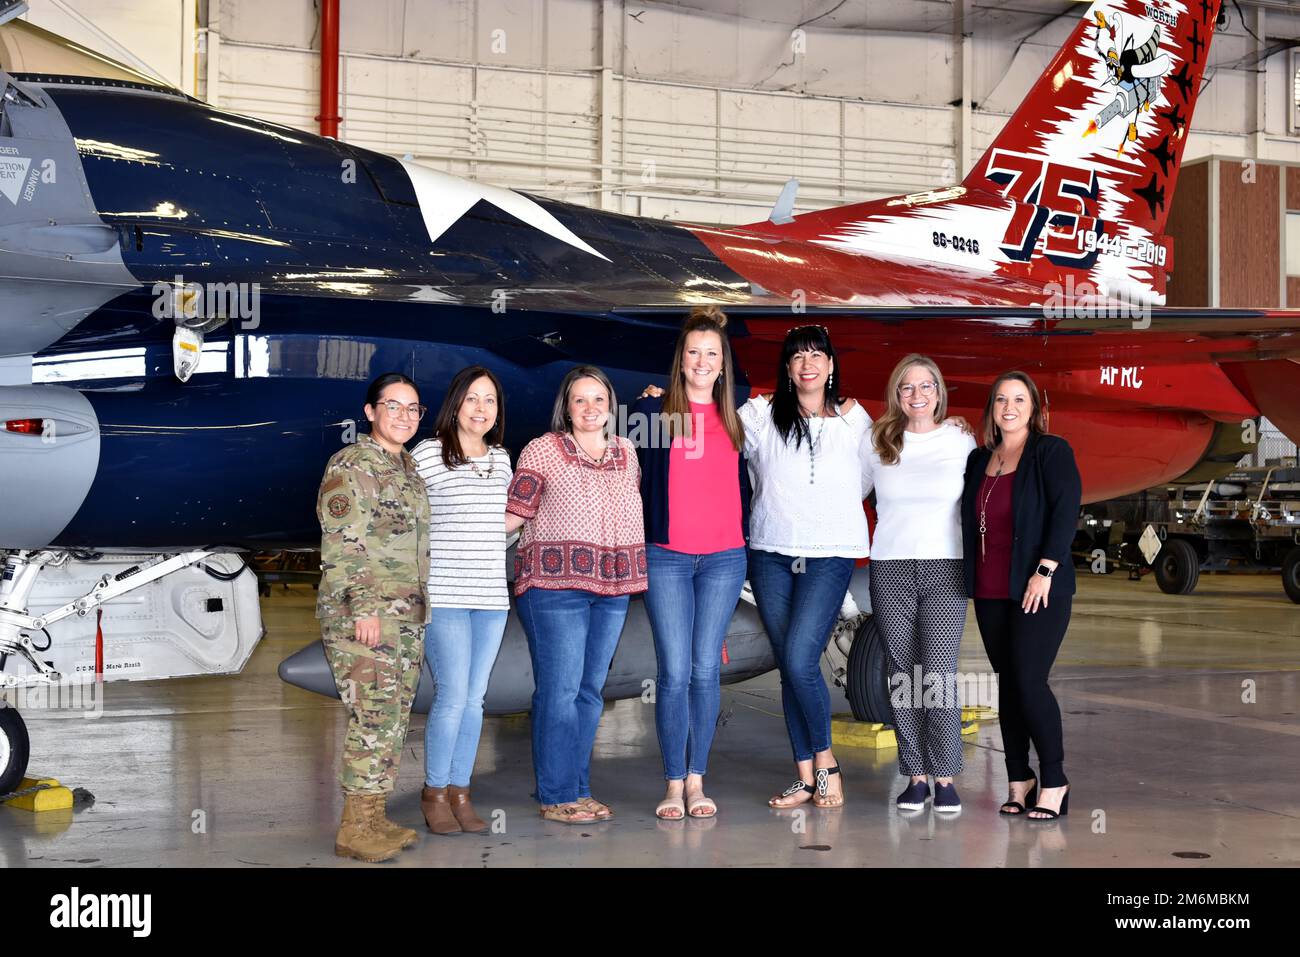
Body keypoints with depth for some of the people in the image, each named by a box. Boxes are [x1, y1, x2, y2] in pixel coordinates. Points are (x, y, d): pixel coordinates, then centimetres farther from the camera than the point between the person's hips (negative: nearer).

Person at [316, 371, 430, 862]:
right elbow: (342, 543, -15)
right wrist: (364, 606, -21)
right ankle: (354, 829, -7)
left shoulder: (409, 468, 18)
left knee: (394, 718, 9)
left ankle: (375, 817, 15)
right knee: (374, 716, -12)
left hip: (407, 614, 9)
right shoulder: (351, 464, -8)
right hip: (361, 613, -9)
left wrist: (420, 608, 21)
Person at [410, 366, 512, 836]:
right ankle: (434, 793, 8)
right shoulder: (427, 454, -4)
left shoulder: (501, 458, 13)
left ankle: (459, 793, 16)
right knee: (454, 695, -9)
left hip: (492, 595, 5)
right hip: (444, 595, -5)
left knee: (475, 697, 7)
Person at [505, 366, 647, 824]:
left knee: (591, 688, 9)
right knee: (559, 688, -6)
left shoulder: (627, 452, 13)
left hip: (612, 587, 5)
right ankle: (556, 796, 1)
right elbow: (513, 515, -3)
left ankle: (578, 789, 16)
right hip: (554, 582, -5)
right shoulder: (542, 450, 0)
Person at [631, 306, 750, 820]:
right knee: (674, 672, -5)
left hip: (724, 558, 2)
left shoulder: (736, 418, 11)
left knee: (706, 670, 3)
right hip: (667, 557, -2)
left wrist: (746, 531, 11)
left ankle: (697, 781, 11)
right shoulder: (654, 410, 2)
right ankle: (674, 783, 3)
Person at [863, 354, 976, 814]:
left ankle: (945, 777, 2)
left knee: (939, 676, -8)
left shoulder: (961, 441, 3)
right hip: (890, 570, 2)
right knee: (903, 676, 4)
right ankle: (915, 776, 12)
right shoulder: (877, 441, 6)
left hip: (944, 569, -2)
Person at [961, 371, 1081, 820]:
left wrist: (1045, 571, -20)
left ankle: (1054, 781, 3)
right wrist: (972, 579, 13)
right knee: (1008, 683, 8)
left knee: (1029, 682, -10)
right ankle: (1019, 780, 16)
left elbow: (1066, 511, -13)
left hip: (1037, 590, -6)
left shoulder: (1052, 452, -4)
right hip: (990, 593, 6)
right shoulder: (979, 460, 13)